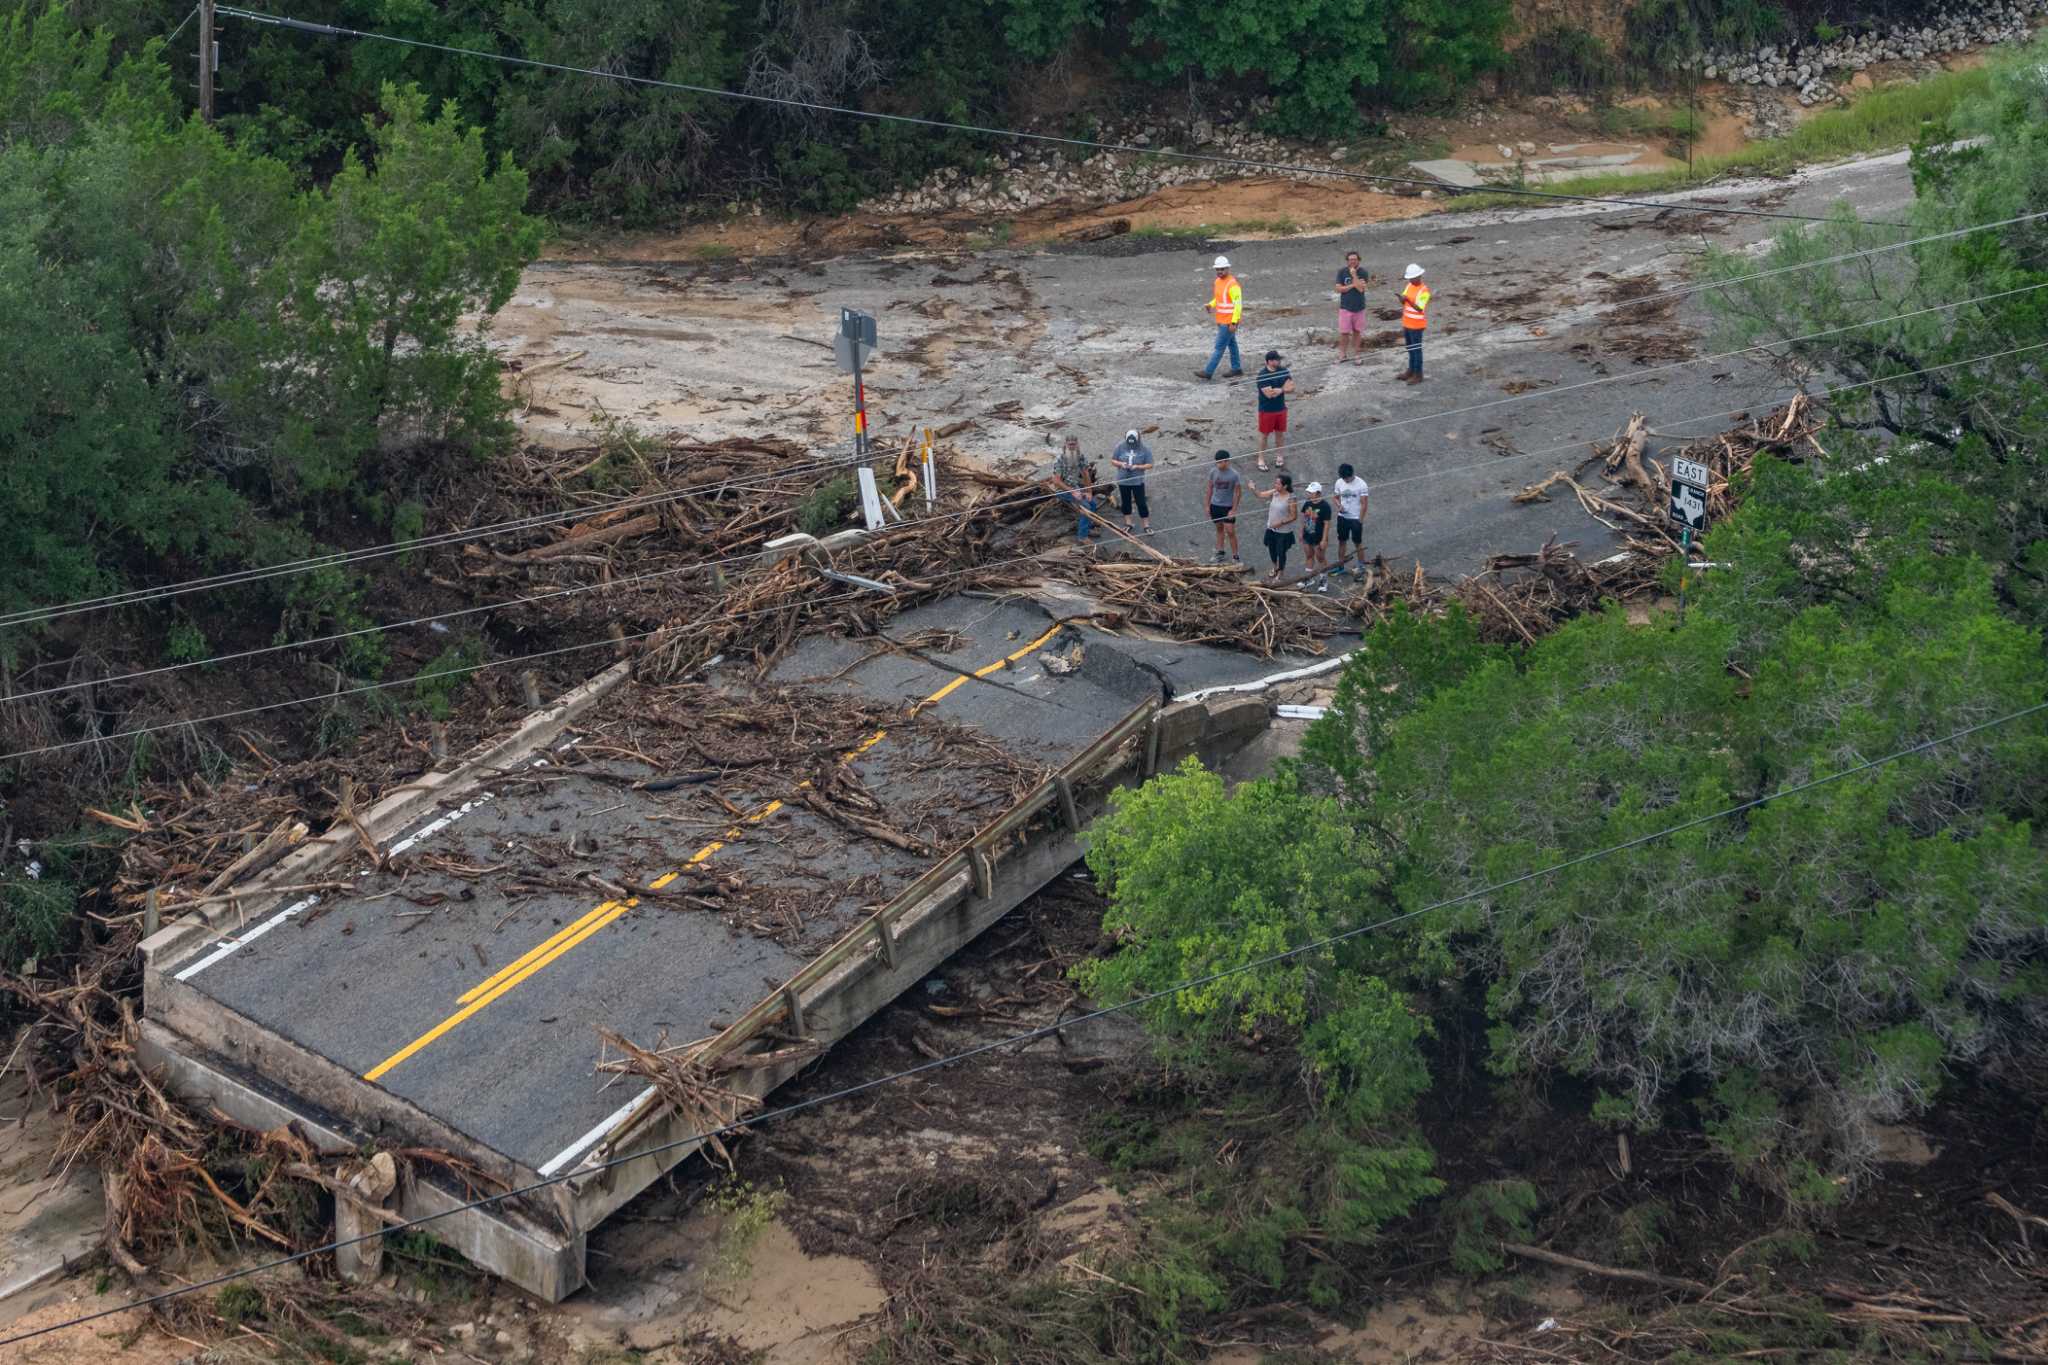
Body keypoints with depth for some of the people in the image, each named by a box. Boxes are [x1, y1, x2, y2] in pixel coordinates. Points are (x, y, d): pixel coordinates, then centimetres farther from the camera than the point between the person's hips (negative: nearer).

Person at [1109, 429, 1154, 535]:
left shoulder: (1145, 449, -11)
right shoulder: (1120, 447, -6)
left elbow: (1149, 465, -8)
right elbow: (1112, 460, 3)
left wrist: (1137, 467, -23)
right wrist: (1121, 464, -18)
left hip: (1137, 481, -2)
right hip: (1123, 480, 2)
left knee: (1141, 503, 0)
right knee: (1125, 502, 14)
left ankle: (1147, 525, 11)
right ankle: (1128, 523, 30)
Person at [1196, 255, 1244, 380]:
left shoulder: (1232, 284, -20)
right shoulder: (1218, 281, 7)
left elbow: (1238, 304, -21)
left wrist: (1233, 323, -23)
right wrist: (1210, 305, 3)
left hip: (1229, 322, -9)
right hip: (1221, 320, 9)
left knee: (1219, 347, -5)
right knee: (1231, 344, 19)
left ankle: (1208, 371, -4)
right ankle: (1236, 368, 29)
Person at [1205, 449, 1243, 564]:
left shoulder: (1234, 475, -17)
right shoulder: (1213, 471, -7)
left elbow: (1238, 492, -10)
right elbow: (1210, 488, 5)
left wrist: (1234, 510, -11)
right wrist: (1207, 505, 7)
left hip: (1228, 506, -4)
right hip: (1215, 505, 4)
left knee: (1230, 531, -4)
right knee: (1219, 528, 17)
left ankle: (1235, 555, 7)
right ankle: (1220, 551, 30)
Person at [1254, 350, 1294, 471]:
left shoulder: (1283, 370, -3)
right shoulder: (1263, 375, -22)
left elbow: (1291, 388, -4)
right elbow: (1269, 394, -27)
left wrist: (1277, 390, -20)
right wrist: (1283, 389, -13)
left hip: (1281, 408, 5)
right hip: (1267, 410, -5)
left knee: (1280, 433, 16)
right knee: (1264, 434, 7)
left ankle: (1278, 456, 32)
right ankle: (1261, 459, 19)